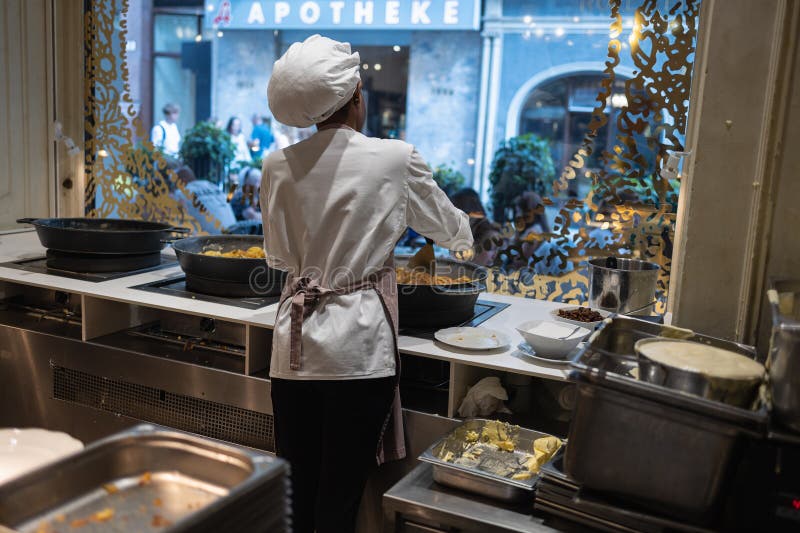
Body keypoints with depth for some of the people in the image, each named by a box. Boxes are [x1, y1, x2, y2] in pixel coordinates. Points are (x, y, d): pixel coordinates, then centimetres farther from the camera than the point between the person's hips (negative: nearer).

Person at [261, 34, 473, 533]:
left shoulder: (279, 166, 1)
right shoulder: (396, 160, -7)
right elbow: (448, 229, 9)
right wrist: (467, 229, 32)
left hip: (295, 344, 4)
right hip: (357, 345, -3)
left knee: (295, 490, 15)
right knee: (340, 493, 8)